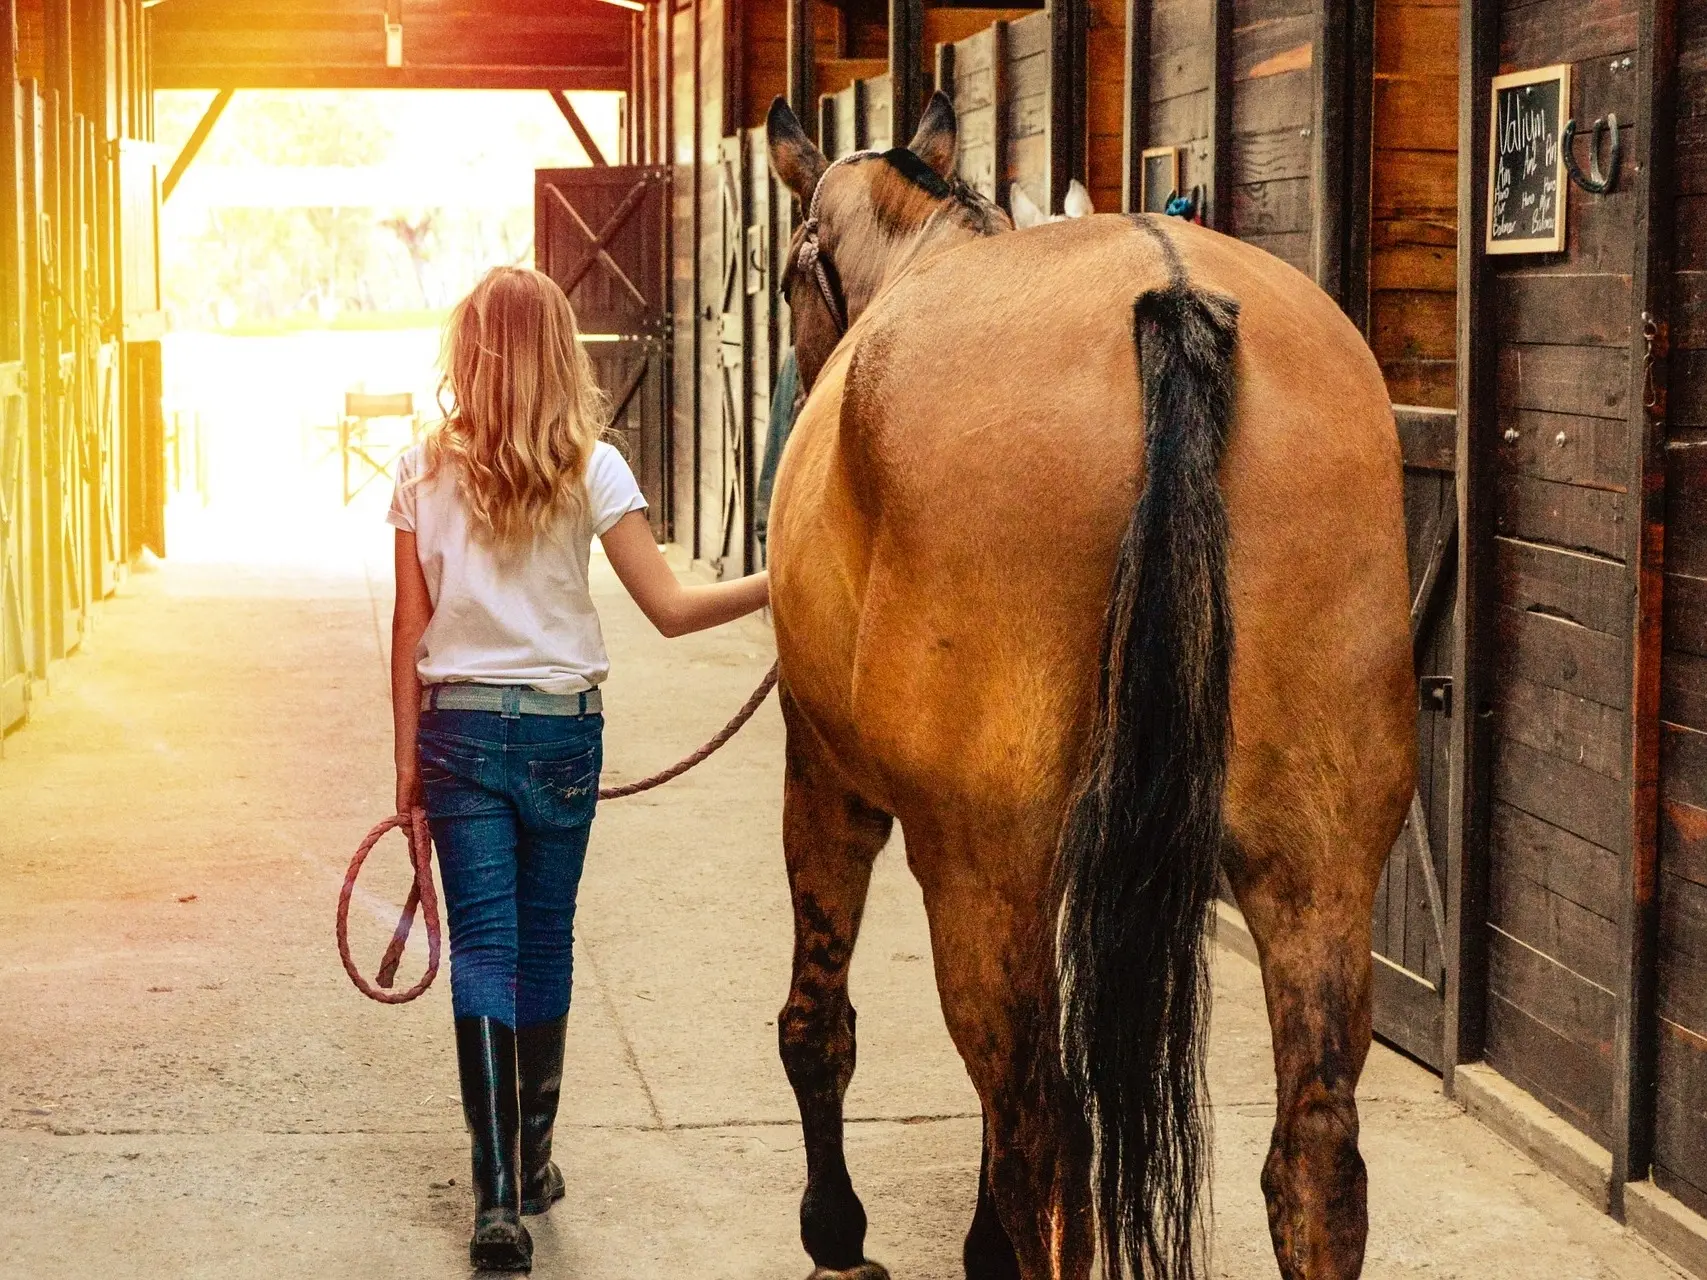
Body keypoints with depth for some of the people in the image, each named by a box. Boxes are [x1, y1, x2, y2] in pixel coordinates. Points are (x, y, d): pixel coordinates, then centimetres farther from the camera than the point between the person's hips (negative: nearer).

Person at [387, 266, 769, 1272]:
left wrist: (410, 758, 8)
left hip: (457, 727, 0)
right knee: (545, 946, 14)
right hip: (561, 732, 0)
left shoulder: (426, 472, -1)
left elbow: (411, 630, 1)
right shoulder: (590, 469, -5)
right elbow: (671, 609, -9)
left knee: (485, 949, 0)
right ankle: (532, 1163, 27)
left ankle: (498, 1196, -7)